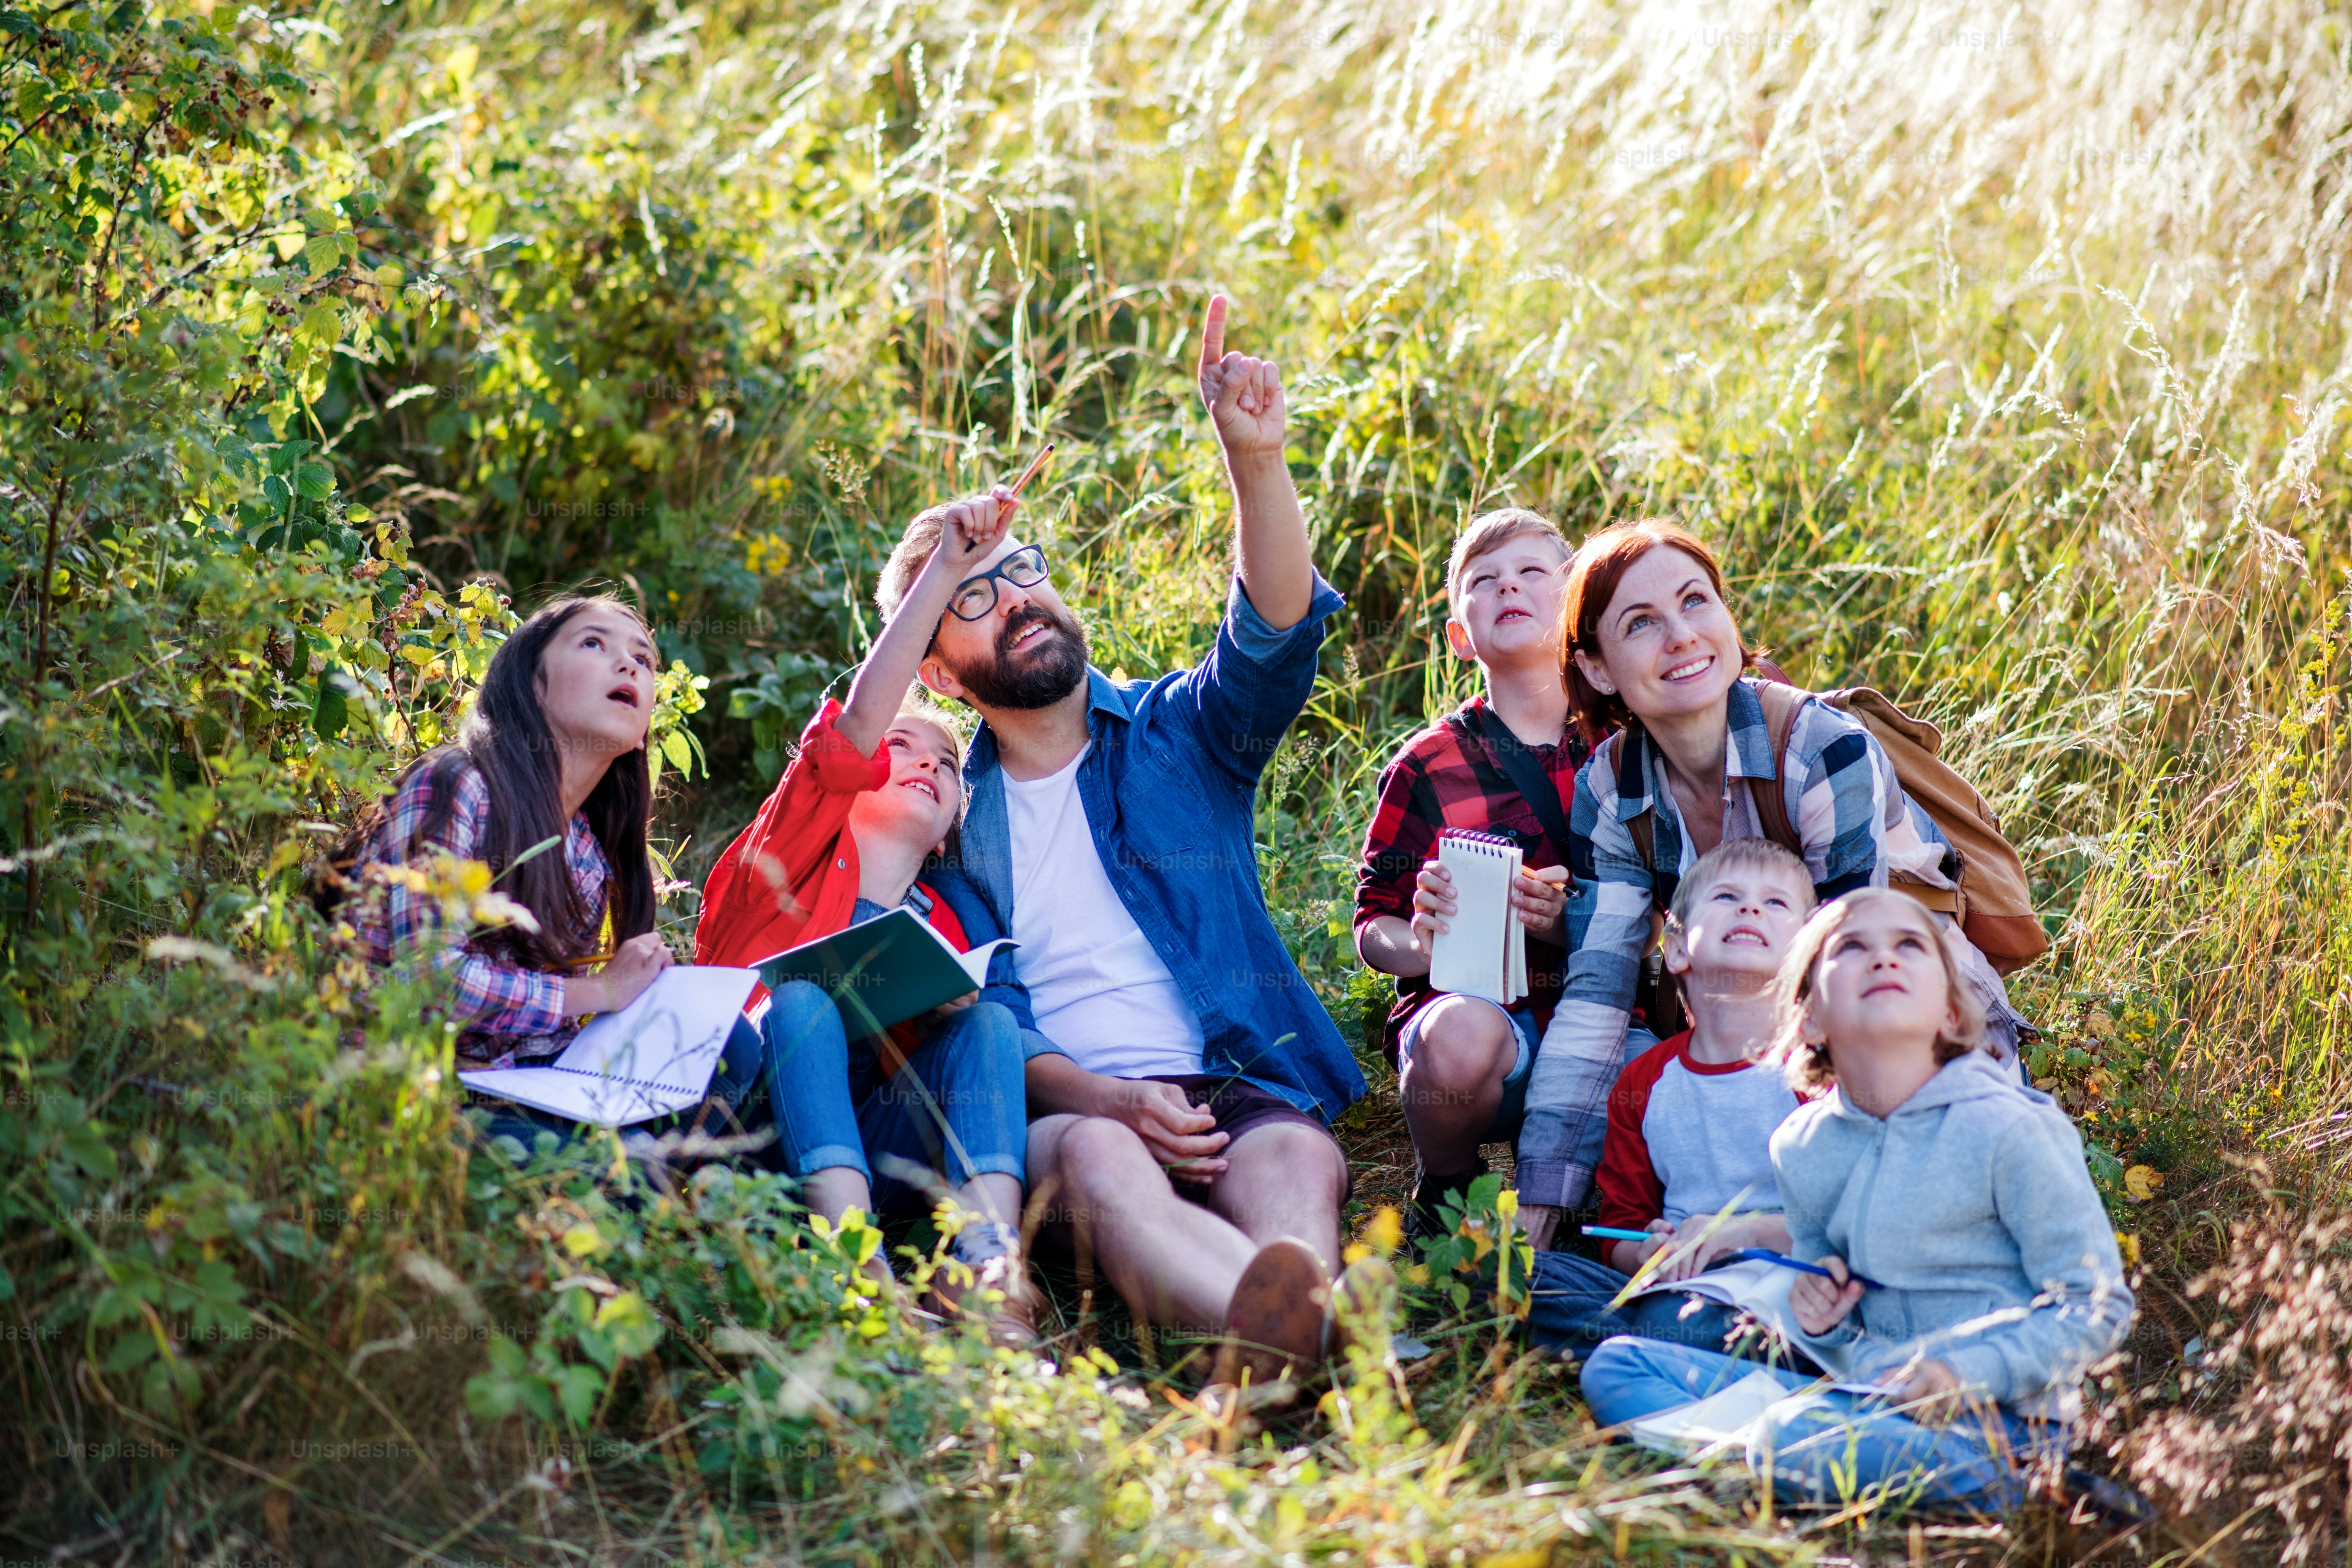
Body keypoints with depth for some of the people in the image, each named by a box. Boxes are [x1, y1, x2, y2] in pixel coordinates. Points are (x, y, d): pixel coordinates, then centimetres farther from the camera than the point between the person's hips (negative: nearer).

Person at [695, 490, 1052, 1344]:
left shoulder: (959, 915, 24)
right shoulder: (793, 858, 13)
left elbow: (1018, 1035, 9)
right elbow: (855, 728, -4)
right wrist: (944, 569, -10)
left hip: (879, 1157, 3)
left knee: (987, 1019, -17)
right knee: (800, 998, -27)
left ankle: (986, 1265, -43)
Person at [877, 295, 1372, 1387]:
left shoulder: (1178, 734, 17)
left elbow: (1278, 631, -4)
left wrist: (1254, 457, -22)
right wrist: (1108, 1099, -14)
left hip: (1234, 1090, 2)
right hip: (1056, 1115, -1)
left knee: (1297, 1157, -34)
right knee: (1099, 1157, -37)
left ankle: (1276, 1348, -67)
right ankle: (1292, 1341, -67)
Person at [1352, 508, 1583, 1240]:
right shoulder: (1429, 764, 5)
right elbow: (1373, 927, 7)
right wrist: (1419, 943, -17)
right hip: (1473, 999, -1)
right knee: (1461, 1035, -39)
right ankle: (1444, 1189, -4)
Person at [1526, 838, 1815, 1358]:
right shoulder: (1643, 1081, 15)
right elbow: (1622, 1228, 15)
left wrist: (1750, 1230, -19)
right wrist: (1649, 1254, -10)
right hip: (1669, 1284, 6)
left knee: (1679, 1321, -41)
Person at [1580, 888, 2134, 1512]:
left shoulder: (2007, 1129, -10)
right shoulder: (1802, 1148, 7)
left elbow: (2098, 1304, -7)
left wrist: (1967, 1374, -19)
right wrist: (1825, 1326, -4)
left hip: (2002, 1422, -7)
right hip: (1871, 1397, 7)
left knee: (1794, 1437, -36)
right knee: (1617, 1363, 0)